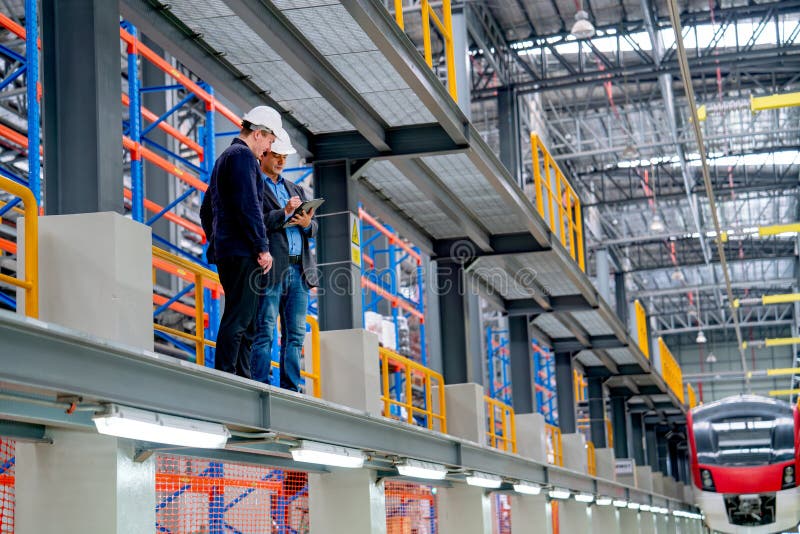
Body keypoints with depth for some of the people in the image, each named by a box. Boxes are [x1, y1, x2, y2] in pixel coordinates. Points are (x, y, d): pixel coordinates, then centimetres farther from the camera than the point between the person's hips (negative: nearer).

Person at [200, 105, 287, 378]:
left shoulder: (224, 157, 24)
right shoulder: (243, 156, -8)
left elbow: (206, 210, 28)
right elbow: (249, 205, -18)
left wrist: (215, 243, 27)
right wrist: (263, 247, -16)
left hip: (224, 251, 10)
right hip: (242, 252, -10)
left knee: (245, 320, 10)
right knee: (238, 318, -12)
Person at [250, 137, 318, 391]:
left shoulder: (295, 189, 25)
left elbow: (313, 228, 19)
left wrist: (307, 223, -4)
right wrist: (285, 213, -18)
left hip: (298, 270, 6)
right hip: (271, 268, -6)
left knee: (295, 334, 4)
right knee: (265, 332, -8)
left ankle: (290, 390, 6)